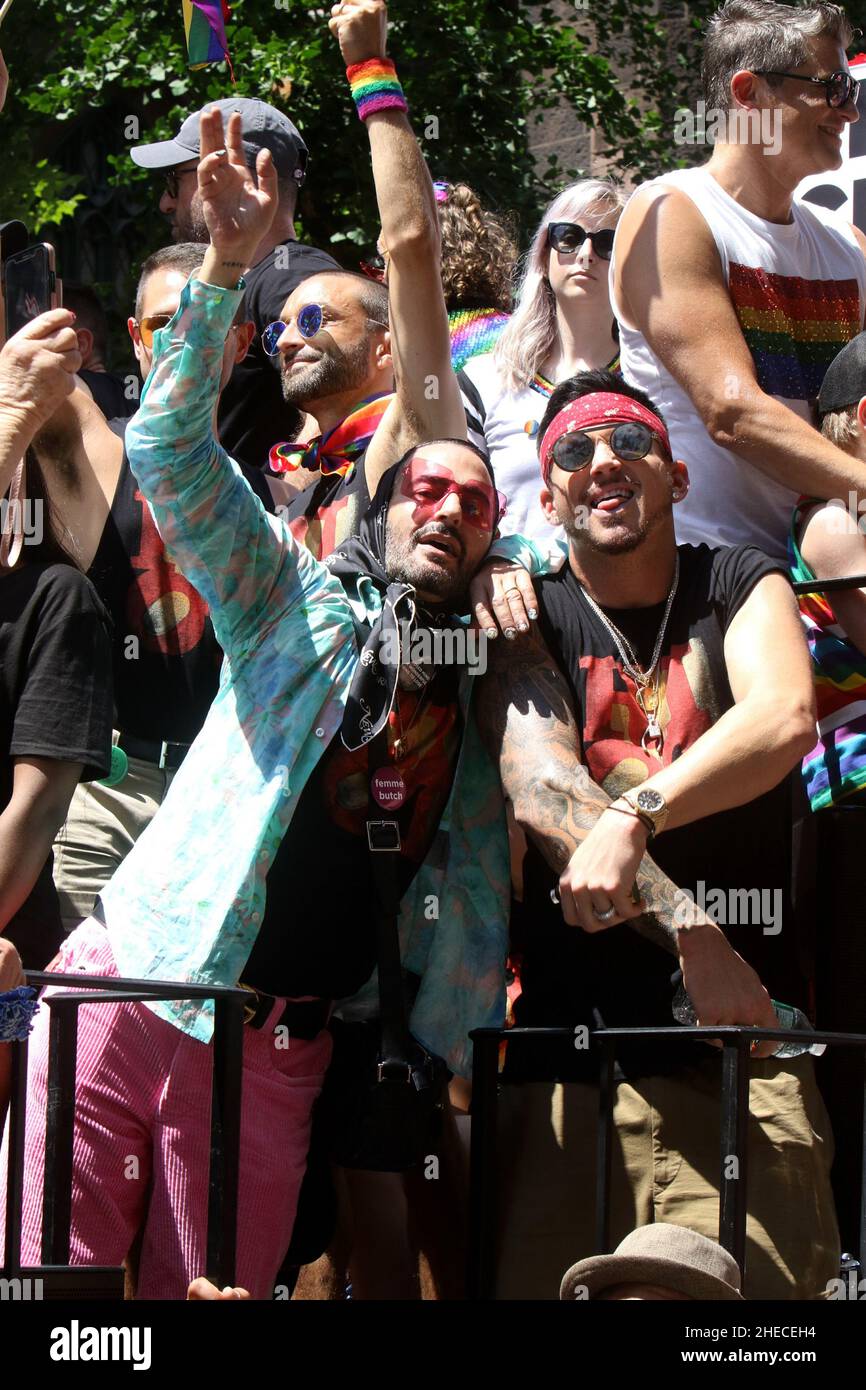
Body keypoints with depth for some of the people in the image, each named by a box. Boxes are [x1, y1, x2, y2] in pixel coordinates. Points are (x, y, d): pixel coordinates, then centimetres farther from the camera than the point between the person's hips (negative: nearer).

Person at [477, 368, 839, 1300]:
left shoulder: (740, 587, 12)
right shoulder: (528, 620, 11)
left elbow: (784, 720, -9)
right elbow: (540, 793, -6)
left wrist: (634, 814, -25)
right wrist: (688, 930, -20)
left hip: (739, 1048, -1)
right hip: (569, 1040, 1)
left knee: (752, 1278, -17)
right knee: (534, 1283, -6)